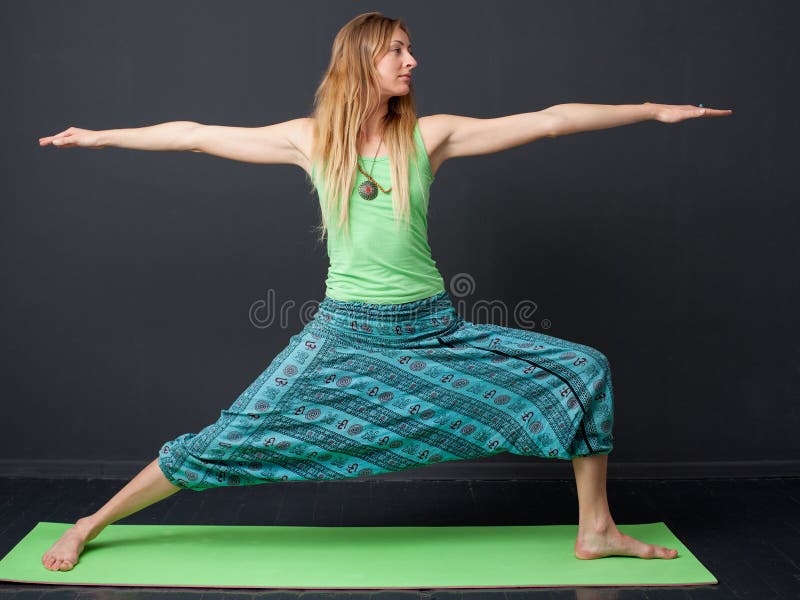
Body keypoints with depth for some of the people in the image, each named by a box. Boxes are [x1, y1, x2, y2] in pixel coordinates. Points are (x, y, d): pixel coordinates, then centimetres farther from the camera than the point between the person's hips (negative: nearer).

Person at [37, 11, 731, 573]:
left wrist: (655, 109, 0)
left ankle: (596, 530, 15)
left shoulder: (430, 135, 1)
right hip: (345, 334, -2)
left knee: (583, 369, -1)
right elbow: (194, 134, 5)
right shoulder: (310, 139, 0)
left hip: (435, 331, 2)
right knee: (225, 443, -4)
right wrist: (101, 136, 9)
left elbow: (550, 120, -1)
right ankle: (92, 523, 19)